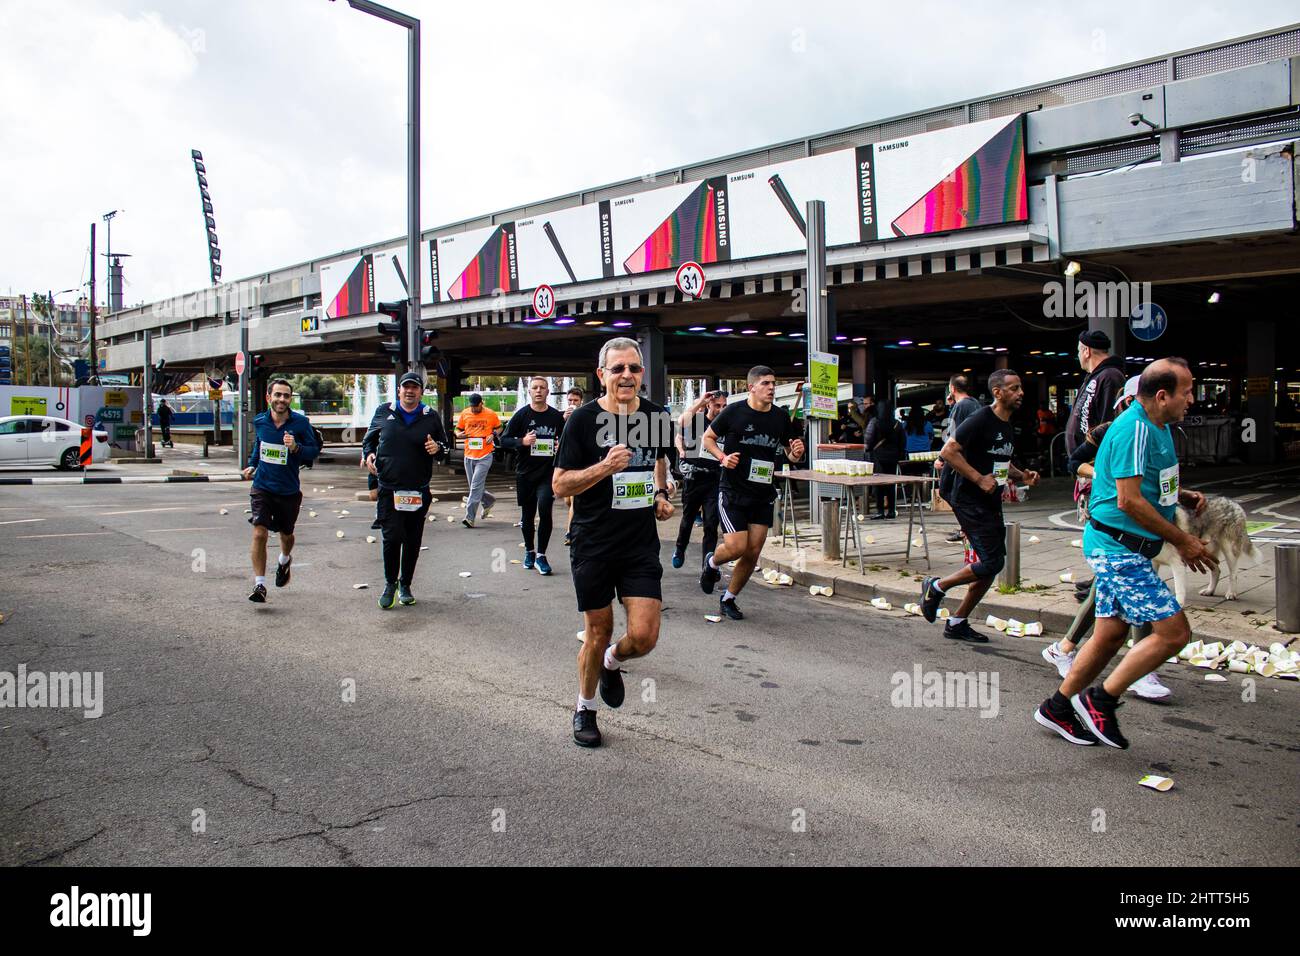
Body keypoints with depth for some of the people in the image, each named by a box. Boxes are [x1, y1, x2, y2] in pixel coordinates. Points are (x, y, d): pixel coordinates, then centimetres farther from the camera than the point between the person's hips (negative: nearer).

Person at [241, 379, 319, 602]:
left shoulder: (301, 422, -10)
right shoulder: (259, 422, -1)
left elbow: (315, 450, -6)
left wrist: (296, 448, -24)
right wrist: (251, 465, 11)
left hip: (289, 491, 0)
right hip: (262, 487, 0)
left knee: (286, 535, 18)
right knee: (259, 534, -14)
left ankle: (285, 560, 53)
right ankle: (259, 585, -5)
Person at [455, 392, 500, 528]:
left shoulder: (491, 414, 0)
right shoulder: (465, 414, 7)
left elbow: (498, 428, 14)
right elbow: (458, 429, 15)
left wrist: (493, 435, -6)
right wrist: (459, 434, -7)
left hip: (485, 456, -4)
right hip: (469, 455, 4)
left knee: (476, 487, -11)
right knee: (474, 486, 12)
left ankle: (470, 517, -9)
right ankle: (489, 500, 40)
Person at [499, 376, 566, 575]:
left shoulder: (556, 416, 3)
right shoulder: (521, 415, -1)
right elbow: (504, 439, 0)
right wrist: (522, 442, -17)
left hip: (548, 473, -1)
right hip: (525, 473, 1)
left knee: (545, 510, -15)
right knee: (528, 514, 13)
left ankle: (541, 555, -4)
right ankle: (529, 551, 32)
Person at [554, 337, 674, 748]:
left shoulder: (657, 417, 4)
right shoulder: (584, 419, -9)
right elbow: (560, 484, -10)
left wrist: (660, 493, 8)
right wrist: (605, 467, -24)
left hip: (642, 544, 3)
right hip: (594, 544, -3)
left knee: (644, 637, -5)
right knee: (598, 631, 8)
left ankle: (612, 663, 32)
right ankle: (585, 707, 34)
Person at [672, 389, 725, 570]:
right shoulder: (697, 419, -3)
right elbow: (680, 423, -25)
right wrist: (699, 403, -22)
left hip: (714, 480, 1)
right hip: (693, 478, -1)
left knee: (711, 522, -6)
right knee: (688, 517, 16)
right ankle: (680, 549, 42)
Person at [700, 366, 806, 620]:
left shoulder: (781, 418, 4)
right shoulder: (734, 412, -7)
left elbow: (791, 454, 14)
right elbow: (707, 438, 3)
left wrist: (796, 452, -10)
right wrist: (723, 457, -14)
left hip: (763, 495, 4)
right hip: (732, 491, -4)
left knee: (753, 552, 4)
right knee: (736, 547, -13)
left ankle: (728, 599, 23)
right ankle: (711, 562, 23)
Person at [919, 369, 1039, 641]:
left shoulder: (1008, 425, 14)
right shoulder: (981, 420, -14)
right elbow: (948, 451, -21)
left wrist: (1022, 475, 9)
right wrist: (979, 478, -23)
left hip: (990, 503, 9)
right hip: (970, 502, -9)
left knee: (991, 565, 9)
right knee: (991, 562, -13)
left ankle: (957, 623, 19)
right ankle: (936, 587, 7)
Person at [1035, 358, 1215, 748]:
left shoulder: (1157, 427, 14)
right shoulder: (1133, 430, -19)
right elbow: (1129, 500, -24)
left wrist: (1182, 496, 6)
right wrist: (1182, 541, -17)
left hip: (1119, 549, 10)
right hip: (1118, 550, -10)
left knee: (1111, 632, 14)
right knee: (1174, 632, -9)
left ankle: (1058, 708, 24)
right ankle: (1100, 700, 2)